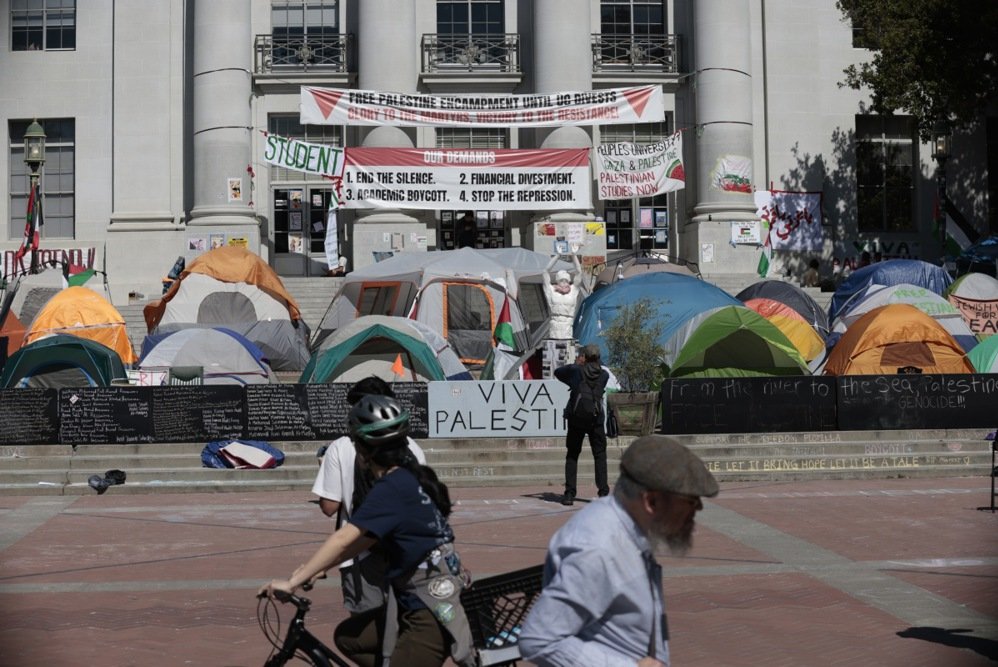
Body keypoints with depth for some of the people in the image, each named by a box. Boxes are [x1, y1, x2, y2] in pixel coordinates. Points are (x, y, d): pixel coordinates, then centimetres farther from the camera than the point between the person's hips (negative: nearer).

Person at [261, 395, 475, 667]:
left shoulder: (392, 488, -19)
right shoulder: (408, 478, 9)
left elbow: (343, 540, -25)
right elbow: (364, 540, 13)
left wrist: (293, 581, -22)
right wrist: (314, 568, 9)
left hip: (434, 614, -9)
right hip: (416, 605, 9)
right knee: (348, 637, 16)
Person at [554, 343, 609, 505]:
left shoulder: (576, 370, -2)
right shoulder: (604, 375, 4)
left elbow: (557, 372, 11)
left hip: (576, 419, -1)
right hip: (596, 419, 1)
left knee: (572, 455, 7)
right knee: (600, 455, 8)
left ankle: (569, 493, 1)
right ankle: (603, 492, 1)